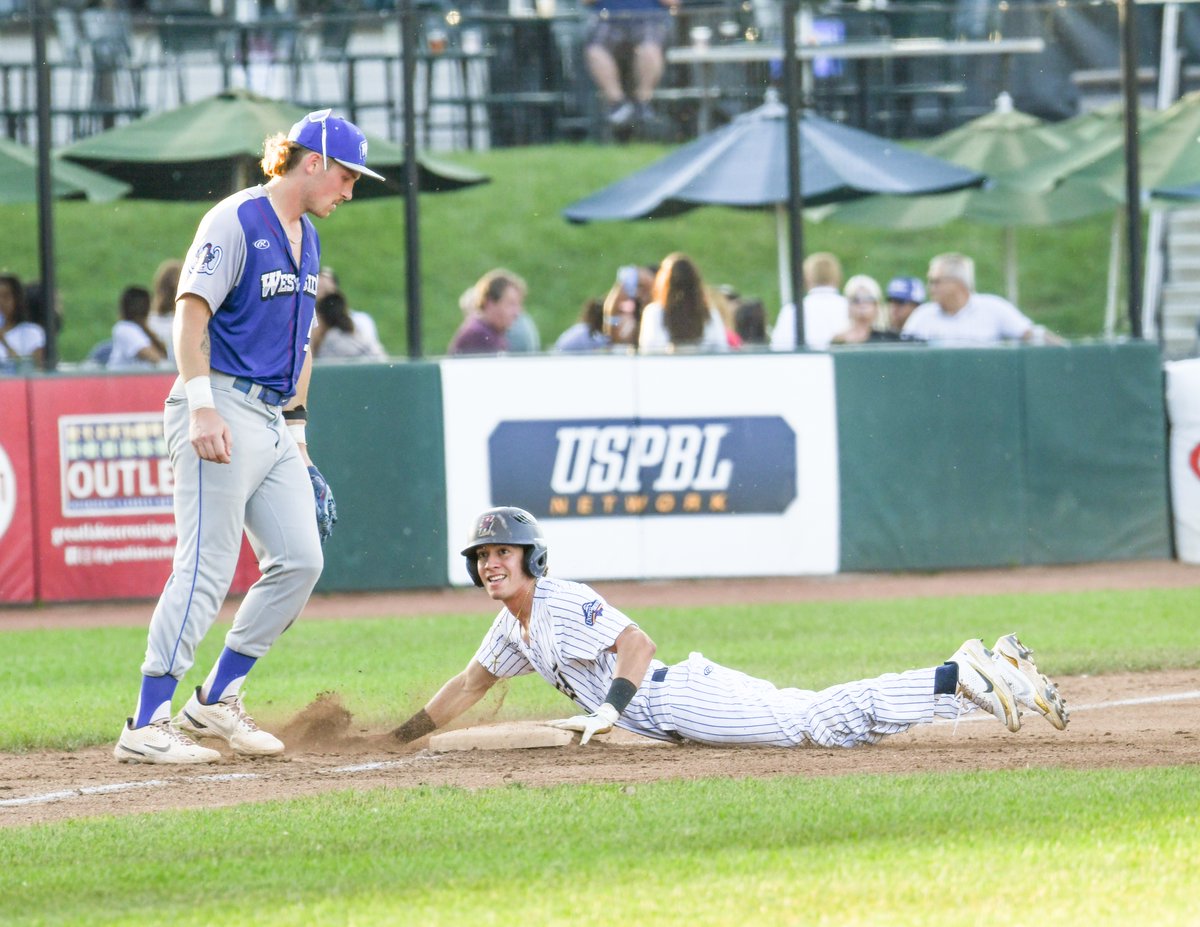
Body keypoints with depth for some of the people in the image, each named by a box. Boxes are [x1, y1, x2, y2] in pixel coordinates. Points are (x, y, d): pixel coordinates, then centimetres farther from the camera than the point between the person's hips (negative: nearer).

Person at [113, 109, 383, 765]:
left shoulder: (305, 236, 18)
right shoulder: (235, 221, -10)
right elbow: (191, 314, -18)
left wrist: (297, 426, 22)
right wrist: (202, 407, -27)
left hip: (273, 421, 9)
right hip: (222, 410, -9)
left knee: (300, 560, 5)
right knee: (207, 568, -12)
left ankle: (216, 702, 15)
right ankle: (146, 727, -10)